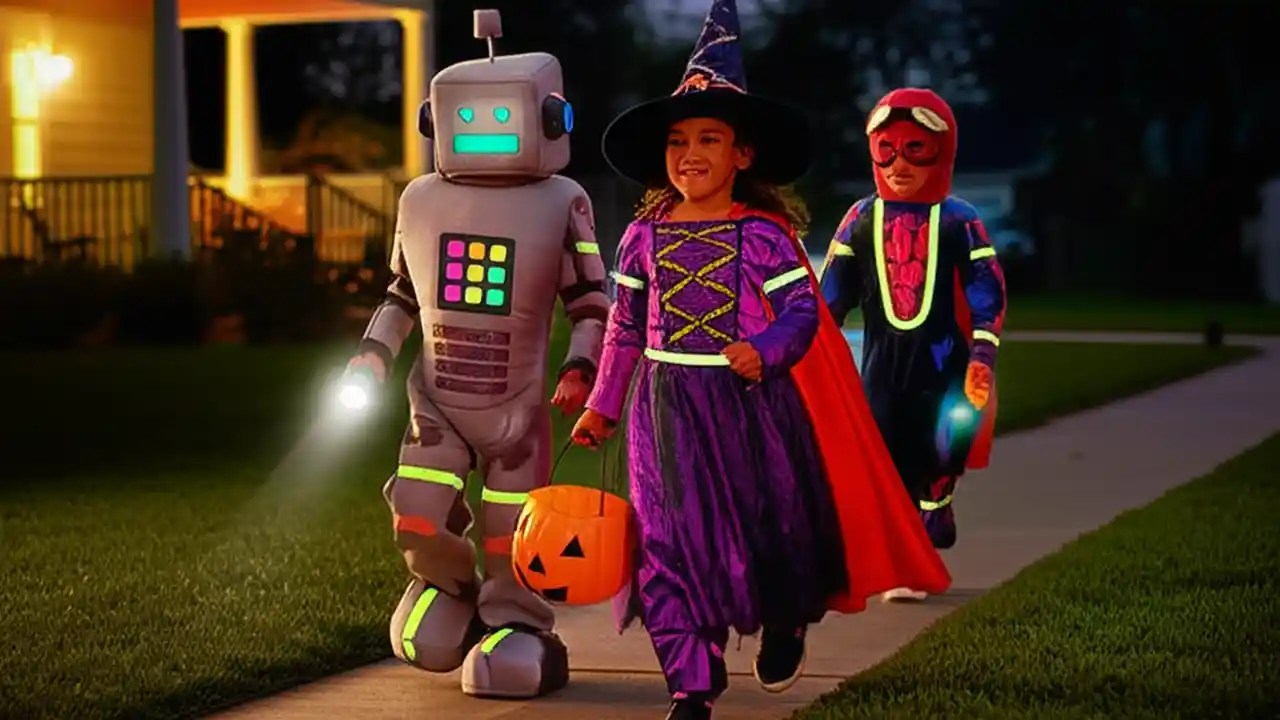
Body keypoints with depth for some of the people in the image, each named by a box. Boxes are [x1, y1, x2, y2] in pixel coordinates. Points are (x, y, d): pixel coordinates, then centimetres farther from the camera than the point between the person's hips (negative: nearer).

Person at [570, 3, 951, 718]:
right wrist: (602, 406, 15)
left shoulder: (764, 235, -6)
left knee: (766, 522, 8)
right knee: (671, 544, -1)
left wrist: (765, 351, -28)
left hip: (751, 404, -2)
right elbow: (625, 328, 11)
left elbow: (802, 312, -9)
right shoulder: (644, 237, 3)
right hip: (668, 409, 2)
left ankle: (783, 625, 40)